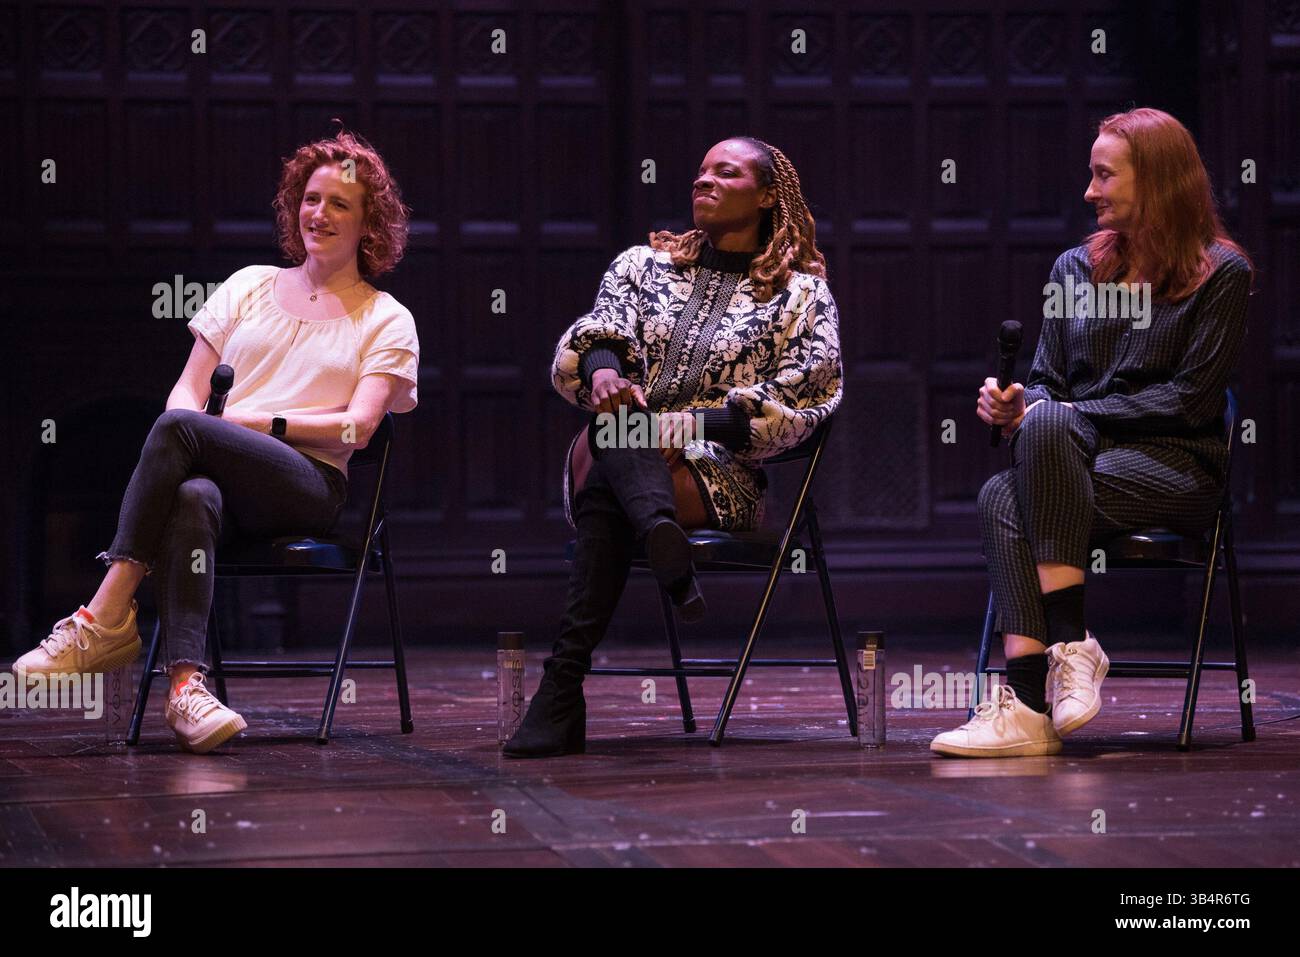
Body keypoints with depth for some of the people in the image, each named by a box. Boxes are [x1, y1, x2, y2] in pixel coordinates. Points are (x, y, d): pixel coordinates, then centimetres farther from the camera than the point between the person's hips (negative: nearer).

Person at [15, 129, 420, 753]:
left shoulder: (387, 322, 14)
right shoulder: (250, 286, 24)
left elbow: (358, 427, 0)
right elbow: (189, 388, 18)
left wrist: (261, 423, -10)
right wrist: (190, 418, -6)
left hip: (308, 485, -3)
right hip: (217, 473, 3)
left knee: (180, 428, -34)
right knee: (192, 497, -39)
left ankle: (106, 618, -36)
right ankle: (186, 680, -53)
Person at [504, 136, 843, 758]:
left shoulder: (802, 297, 12)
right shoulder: (643, 265, 23)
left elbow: (791, 410, -1)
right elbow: (597, 335, 5)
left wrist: (684, 428, -14)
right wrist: (604, 369, -21)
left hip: (720, 476, -3)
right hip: (620, 455, 3)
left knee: (605, 494, -36)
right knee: (607, 431, -37)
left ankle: (563, 690, -46)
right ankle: (668, 552, -62)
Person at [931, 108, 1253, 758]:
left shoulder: (1220, 273, 2)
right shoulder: (1076, 268, 20)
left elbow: (1190, 399, -7)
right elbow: (1047, 381, 18)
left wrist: (1053, 414, -11)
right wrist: (1014, 403, -8)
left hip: (1178, 469, -5)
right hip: (1077, 461, 5)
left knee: (1049, 425, -35)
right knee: (1001, 497, -32)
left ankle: (1071, 644, -37)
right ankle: (1029, 700, -46)